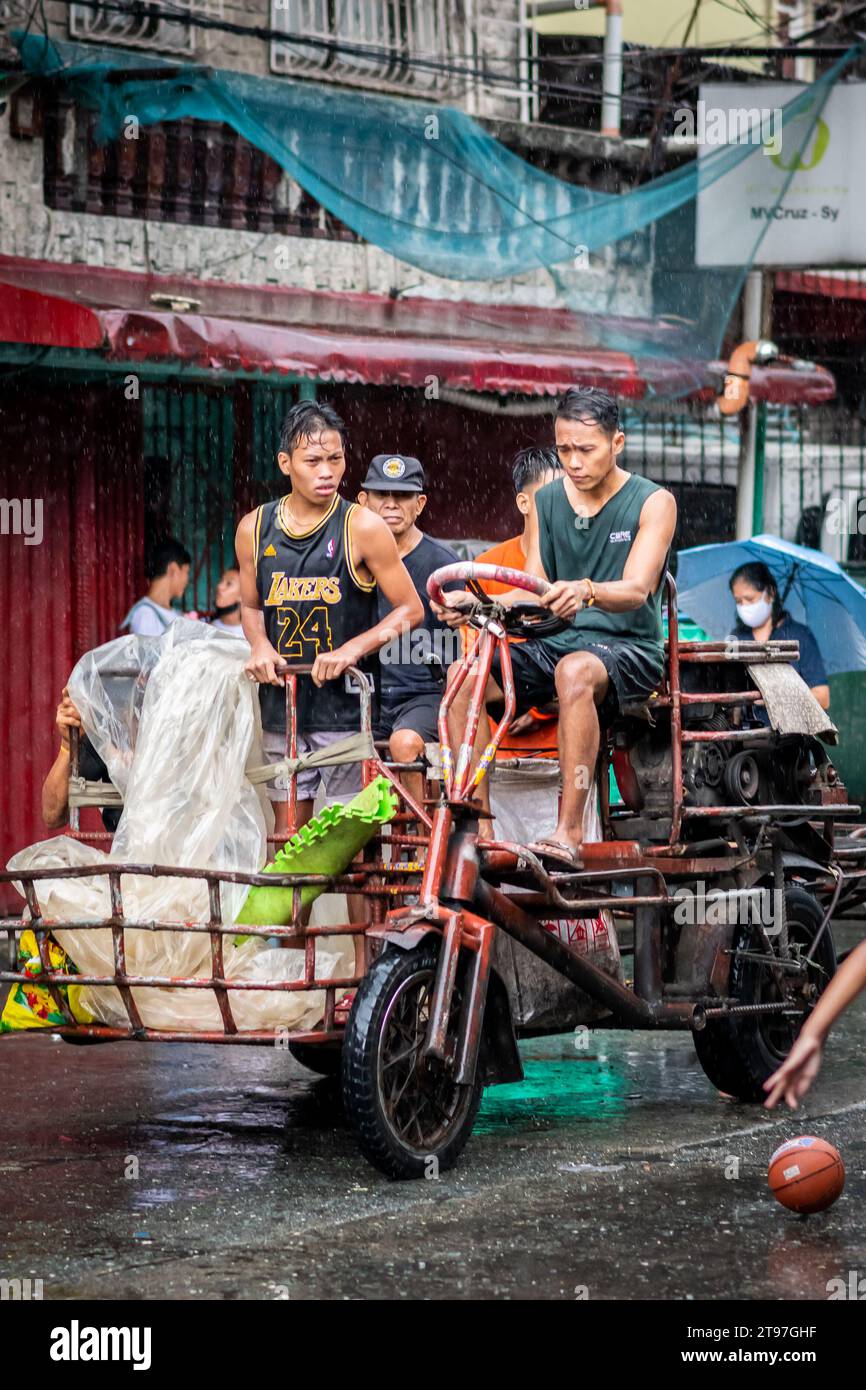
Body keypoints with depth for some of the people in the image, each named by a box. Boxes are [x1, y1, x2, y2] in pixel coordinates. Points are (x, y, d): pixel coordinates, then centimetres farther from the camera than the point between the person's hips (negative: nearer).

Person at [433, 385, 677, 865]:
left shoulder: (653, 502, -2)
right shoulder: (547, 501, 13)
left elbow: (637, 589, -17)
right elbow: (533, 592, 9)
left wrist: (585, 591, -40)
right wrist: (473, 604, -11)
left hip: (628, 647, -5)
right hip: (557, 642, 5)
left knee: (576, 671, -41)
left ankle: (569, 833, -42)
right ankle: (477, 825, -23)